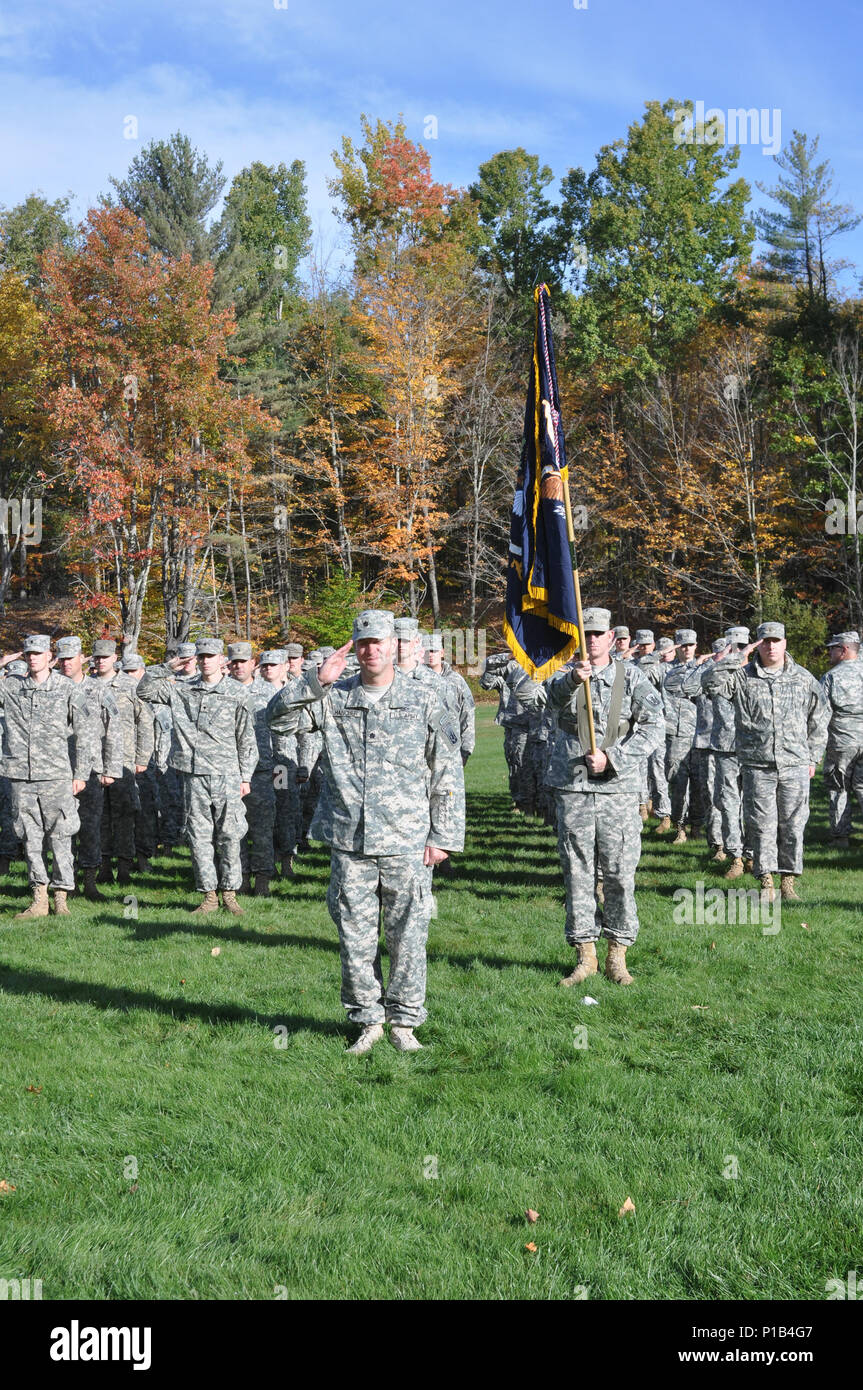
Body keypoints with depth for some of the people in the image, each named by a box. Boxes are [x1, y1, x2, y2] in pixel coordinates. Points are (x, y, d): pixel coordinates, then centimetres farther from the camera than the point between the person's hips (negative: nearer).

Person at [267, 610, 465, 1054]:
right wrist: (317, 681, -10)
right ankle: (368, 1018, 20)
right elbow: (279, 718, 1)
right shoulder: (332, 698, 7)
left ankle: (403, 1020, 17)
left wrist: (443, 836, 0)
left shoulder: (423, 701, 2)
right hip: (348, 841, 2)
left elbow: (448, 773, 4)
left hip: (406, 842, -1)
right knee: (354, 934, 6)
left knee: (407, 934, 3)